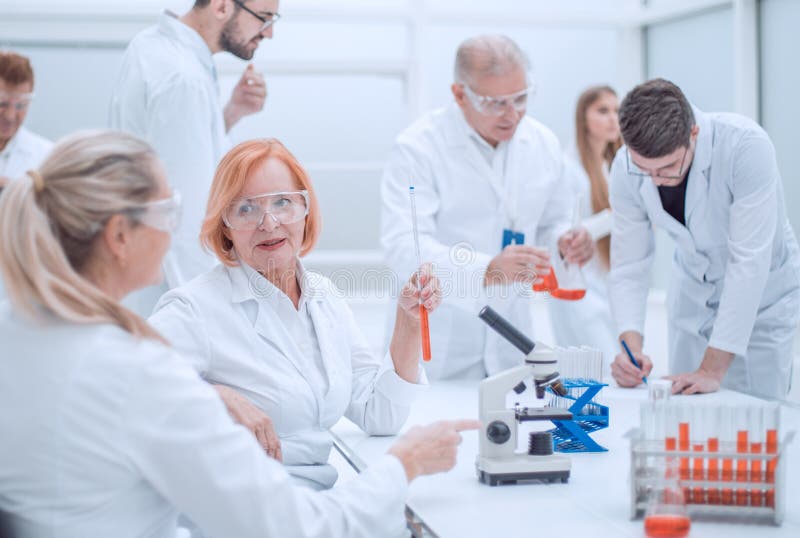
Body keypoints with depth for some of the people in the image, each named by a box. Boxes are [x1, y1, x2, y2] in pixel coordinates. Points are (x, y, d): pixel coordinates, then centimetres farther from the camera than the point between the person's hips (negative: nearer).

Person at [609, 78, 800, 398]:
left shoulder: (745, 145, -30)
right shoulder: (626, 169, -17)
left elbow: (749, 261, -31)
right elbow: (628, 266, -11)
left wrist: (713, 369, -31)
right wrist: (631, 344, -29)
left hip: (761, 298, -3)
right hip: (693, 297, 4)